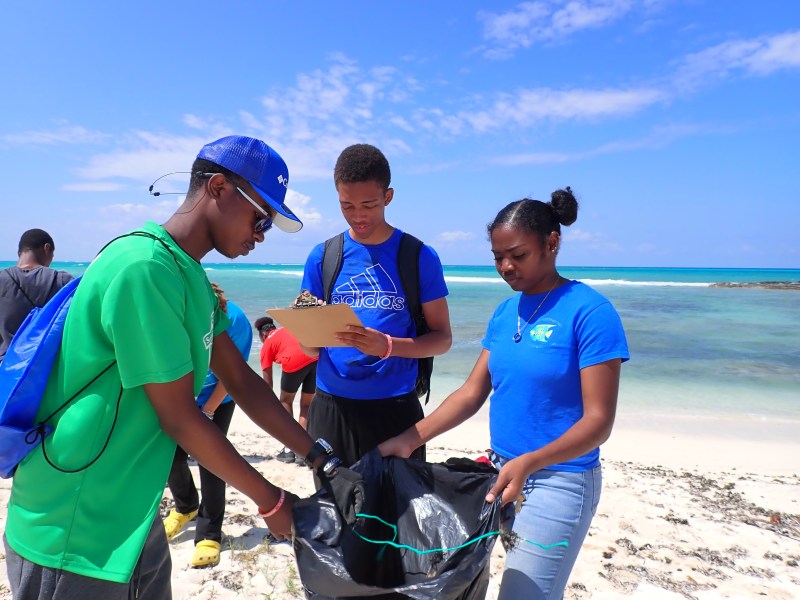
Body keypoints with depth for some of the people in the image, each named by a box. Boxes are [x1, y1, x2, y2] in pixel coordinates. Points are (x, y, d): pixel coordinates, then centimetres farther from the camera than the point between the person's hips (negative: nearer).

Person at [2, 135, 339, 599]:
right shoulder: (145, 268, -25)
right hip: (74, 535, -8)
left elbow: (241, 381, 5)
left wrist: (318, 456, 0)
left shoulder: (190, 275, 5)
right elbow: (179, 419, -21)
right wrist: (270, 501, -10)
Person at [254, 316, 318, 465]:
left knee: (285, 402, 21)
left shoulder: (266, 345, 24)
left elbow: (268, 382, 25)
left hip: (295, 361, -4)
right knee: (307, 405, 19)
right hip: (317, 357, 4)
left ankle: (289, 450, 19)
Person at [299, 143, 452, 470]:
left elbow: (442, 338, -2)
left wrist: (388, 346, -20)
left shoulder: (419, 256, -2)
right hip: (330, 407, 2)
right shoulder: (323, 256, 4)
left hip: (395, 407, -2)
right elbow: (310, 348, 6)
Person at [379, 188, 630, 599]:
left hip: (559, 481, -6)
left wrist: (528, 462, -29)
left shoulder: (590, 312, -14)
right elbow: (472, 393, 6)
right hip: (503, 470, 6)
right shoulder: (505, 312, 6)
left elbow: (598, 421, -16)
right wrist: (409, 440, -2)